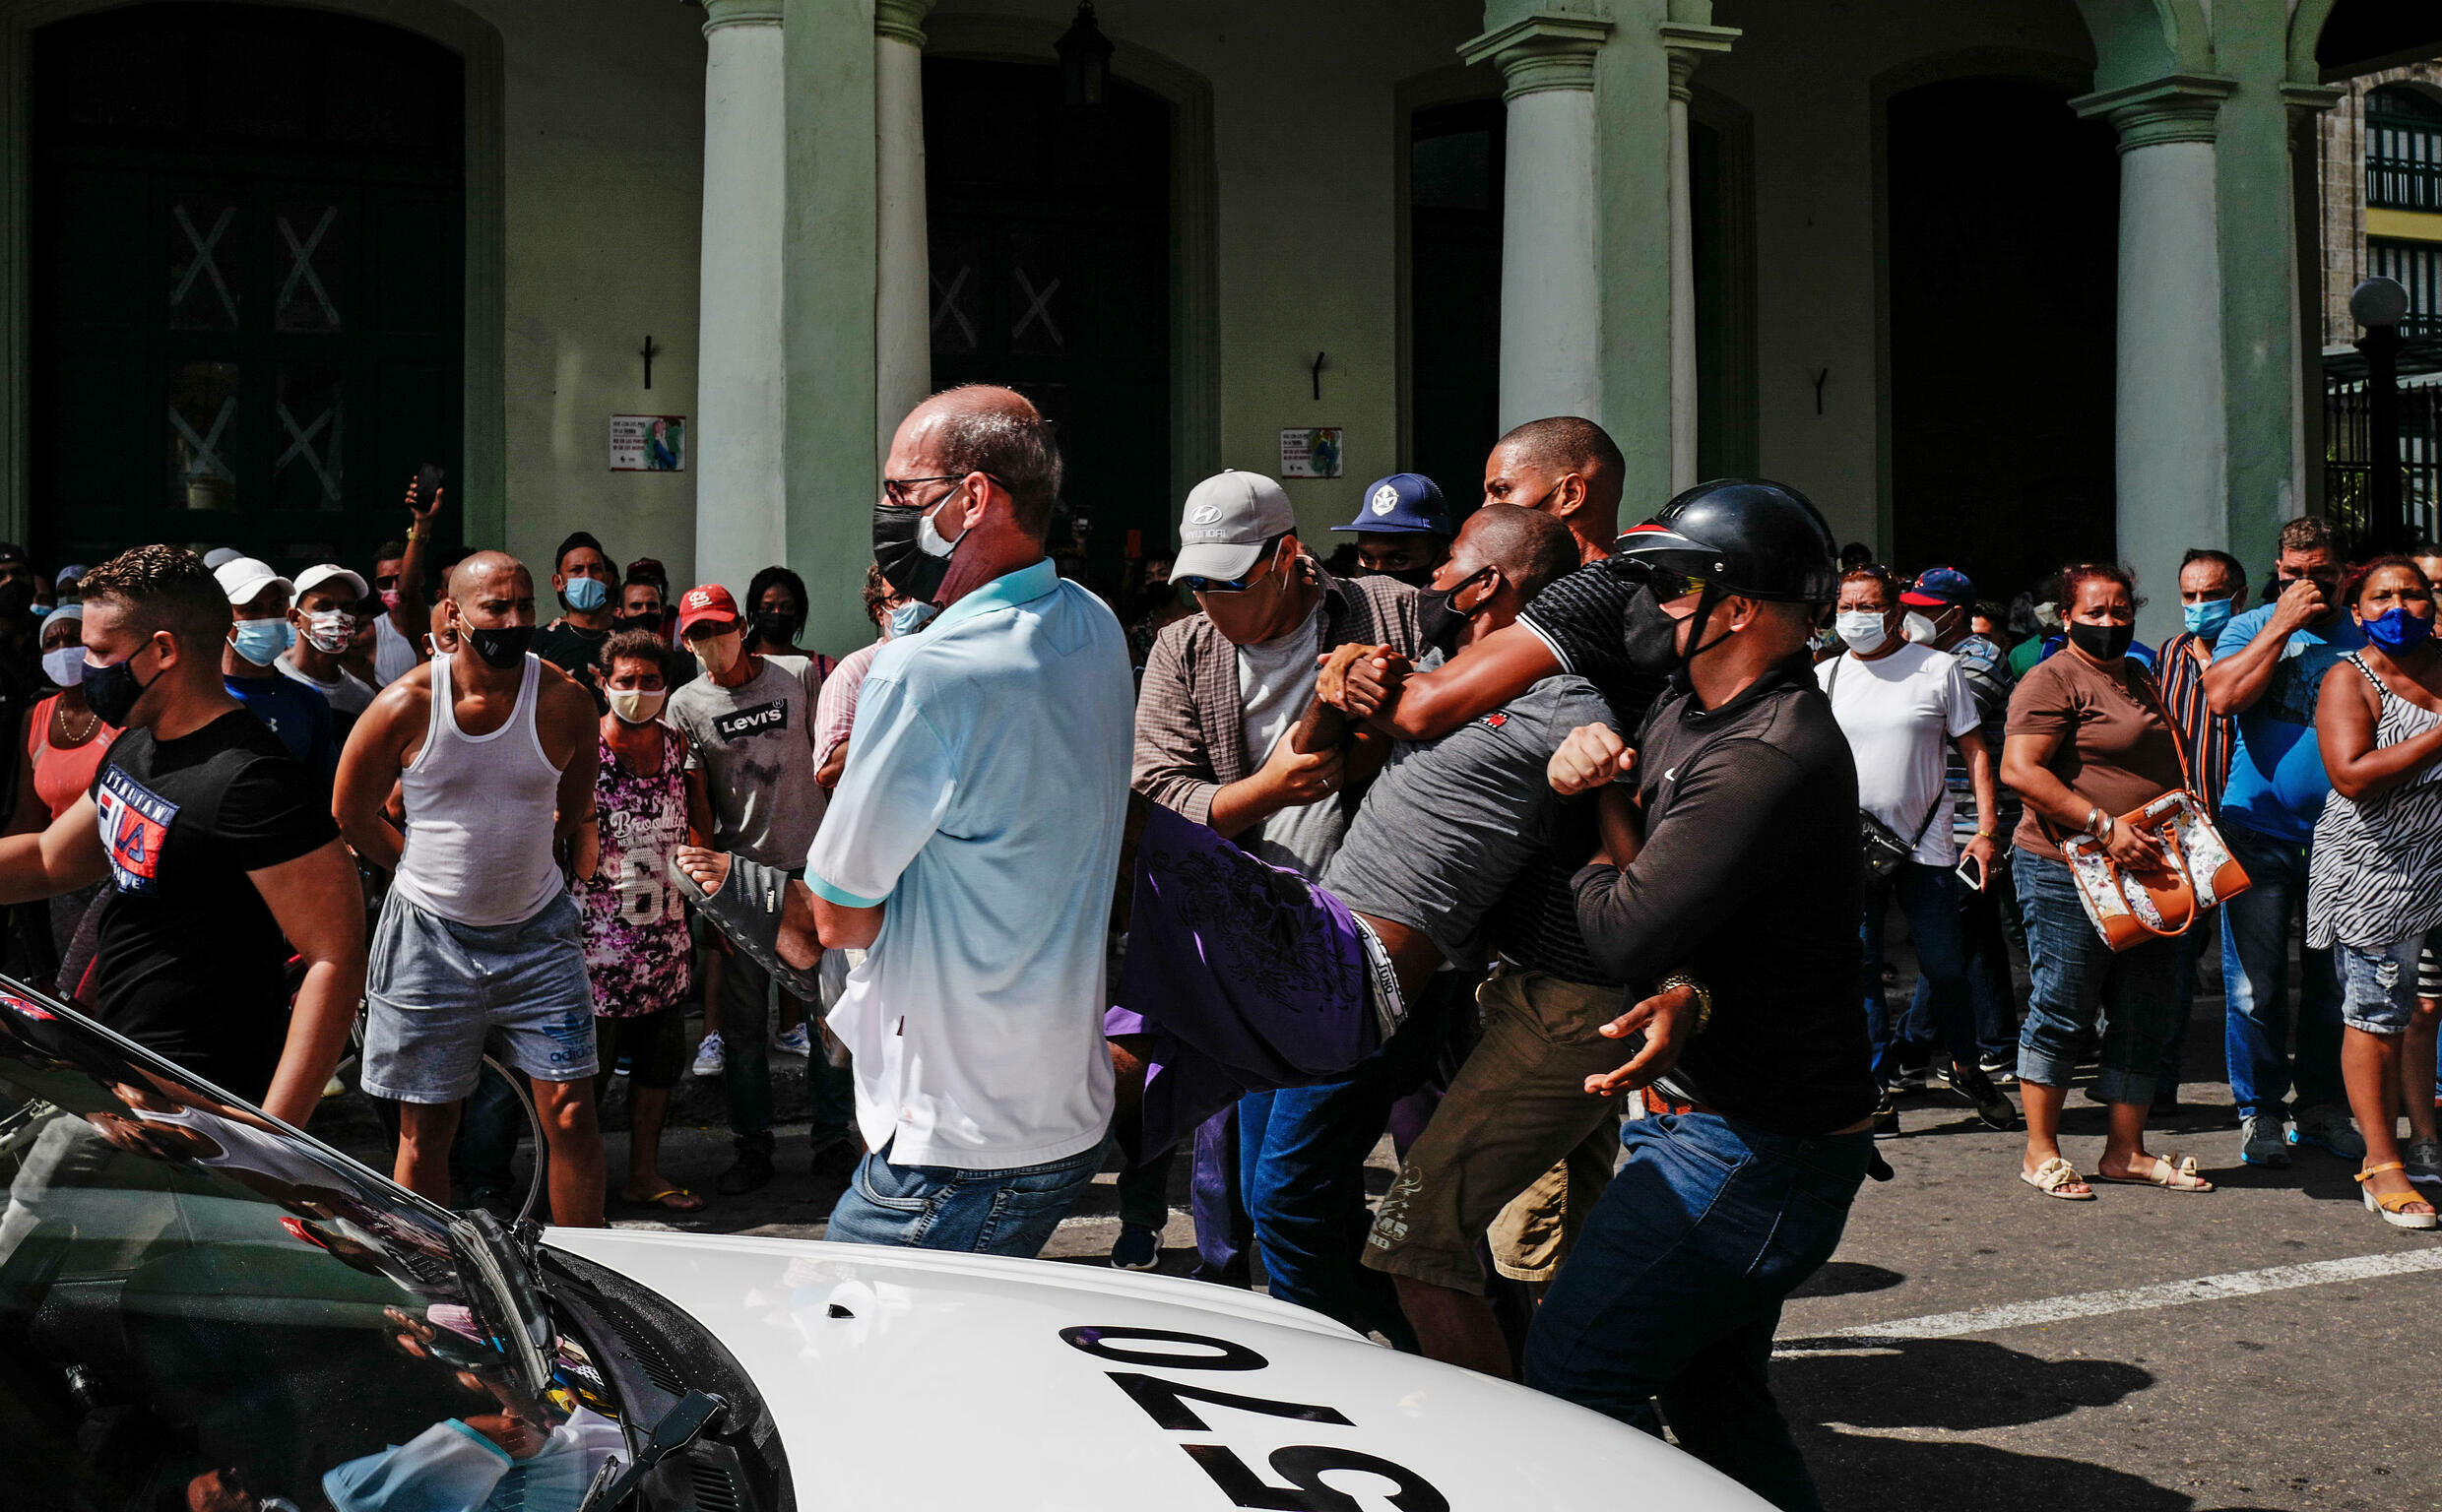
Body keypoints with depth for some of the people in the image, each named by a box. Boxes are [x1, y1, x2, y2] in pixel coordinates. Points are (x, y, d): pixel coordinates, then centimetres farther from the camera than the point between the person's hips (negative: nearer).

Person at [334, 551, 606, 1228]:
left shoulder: (565, 703, -8)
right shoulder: (405, 706, -11)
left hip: (538, 931, 1)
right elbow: (351, 812, 5)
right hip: (430, 937, -1)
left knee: (571, 1115, -2)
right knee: (424, 1128, 7)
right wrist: (431, 876, 8)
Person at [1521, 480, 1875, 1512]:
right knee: (1711, 1388, 19)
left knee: (1572, 1367, -10)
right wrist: (1589, 752, -9)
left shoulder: (1771, 761, -24)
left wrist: (1600, 842, -5)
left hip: (1753, 1151, -10)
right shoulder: (1690, 710, 8)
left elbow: (1625, 932, -26)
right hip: (1723, 1125, 10)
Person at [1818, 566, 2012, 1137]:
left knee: (1946, 967, 2)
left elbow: (1974, 750, 3)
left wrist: (1985, 830, -5)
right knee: (1859, 972, 1)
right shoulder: (1824, 678, 9)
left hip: (1925, 845, -2)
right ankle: (1878, 1090, 10)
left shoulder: (1938, 668, 3)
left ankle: (1967, 1068, 25)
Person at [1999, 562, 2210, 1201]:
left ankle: (2125, 1149, 20)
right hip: (2070, 872, -9)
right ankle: (2041, 1150, 7)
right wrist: (2104, 826, -25)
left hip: (2144, 872, 9)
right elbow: (2020, 770, -20)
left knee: (2146, 1014, 10)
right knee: (2063, 1010, -3)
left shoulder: (2138, 679, 20)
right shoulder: (2053, 680, -8)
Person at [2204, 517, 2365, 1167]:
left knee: (2337, 980, 8)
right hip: (2259, 829, -2)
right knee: (2256, 983, -1)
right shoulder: (2250, 628, 3)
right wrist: (2282, 625, -13)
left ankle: (2323, 1105, 22)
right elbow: (2223, 696, -15)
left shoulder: (2365, 635, 9)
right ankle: (2259, 1111, 11)